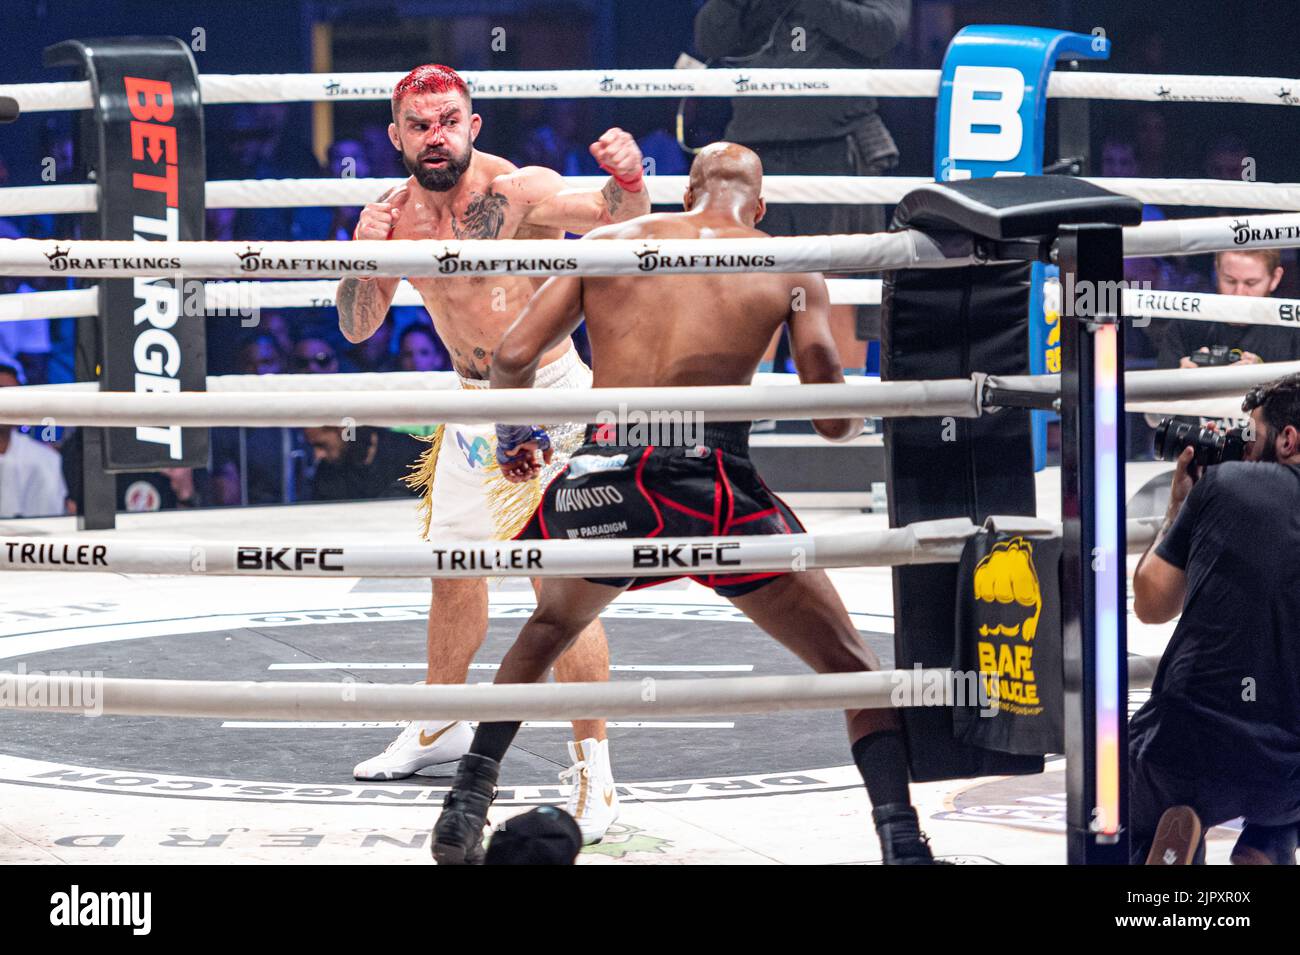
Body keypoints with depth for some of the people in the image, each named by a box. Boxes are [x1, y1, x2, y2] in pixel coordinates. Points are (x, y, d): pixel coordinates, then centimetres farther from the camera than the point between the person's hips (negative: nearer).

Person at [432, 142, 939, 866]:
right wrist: (859, 422, 31)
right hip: (714, 484, -2)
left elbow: (513, 358, 11)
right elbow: (834, 421, 7)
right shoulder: (791, 270, 12)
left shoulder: (609, 242, 16)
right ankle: (902, 840, -4)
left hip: (605, 480, 2)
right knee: (854, 670, 13)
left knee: (549, 628, 34)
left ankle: (466, 805, 26)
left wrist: (517, 434, 31)